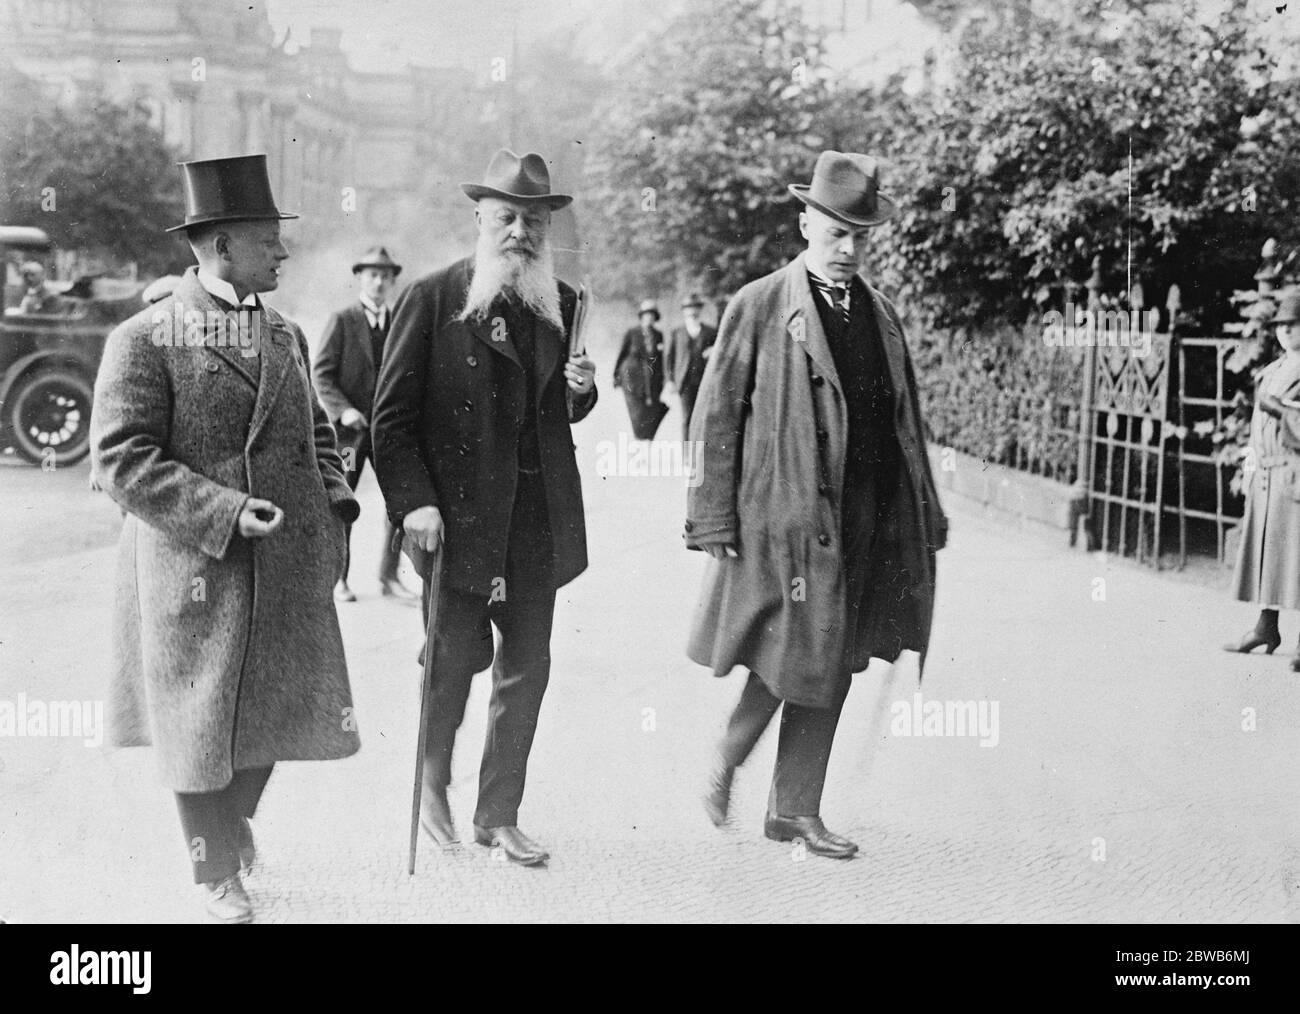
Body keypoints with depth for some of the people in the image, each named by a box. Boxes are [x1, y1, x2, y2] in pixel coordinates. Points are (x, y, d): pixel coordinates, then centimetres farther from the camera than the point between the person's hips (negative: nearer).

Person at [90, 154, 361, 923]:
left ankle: (236, 817, 42)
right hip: (193, 569, -5)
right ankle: (219, 875, 26)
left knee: (278, 705, 13)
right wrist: (222, 512, -21)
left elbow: (317, 432, 21)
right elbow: (120, 458, -14)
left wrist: (335, 507, 3)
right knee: (201, 717, 7)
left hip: (291, 569, 6)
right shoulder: (145, 339, -10)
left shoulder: (287, 335, 10)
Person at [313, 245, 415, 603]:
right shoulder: (343, 321, -3)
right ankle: (338, 577, 14)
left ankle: (389, 577, 8)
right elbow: (321, 372, -6)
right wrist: (343, 410, -17)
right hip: (350, 427, -3)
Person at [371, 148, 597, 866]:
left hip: (539, 519, 5)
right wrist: (413, 502, -15)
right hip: (457, 515, -4)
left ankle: (499, 814, 20)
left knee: (527, 668, 8)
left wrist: (581, 390, -2)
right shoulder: (433, 299, -5)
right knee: (455, 659, 4)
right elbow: (392, 415, -6)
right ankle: (433, 787, 30)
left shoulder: (563, 305, 10)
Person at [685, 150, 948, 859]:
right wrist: (714, 520, -9)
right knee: (788, 662, -4)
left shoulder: (880, 314, 13)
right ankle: (726, 761, 23)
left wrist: (922, 518, 11)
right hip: (785, 514, -5)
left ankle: (795, 809, 19)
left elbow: (905, 421, 16)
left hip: (868, 521, 5)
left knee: (831, 670, 9)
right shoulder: (759, 307, -2)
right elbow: (716, 416, -4)